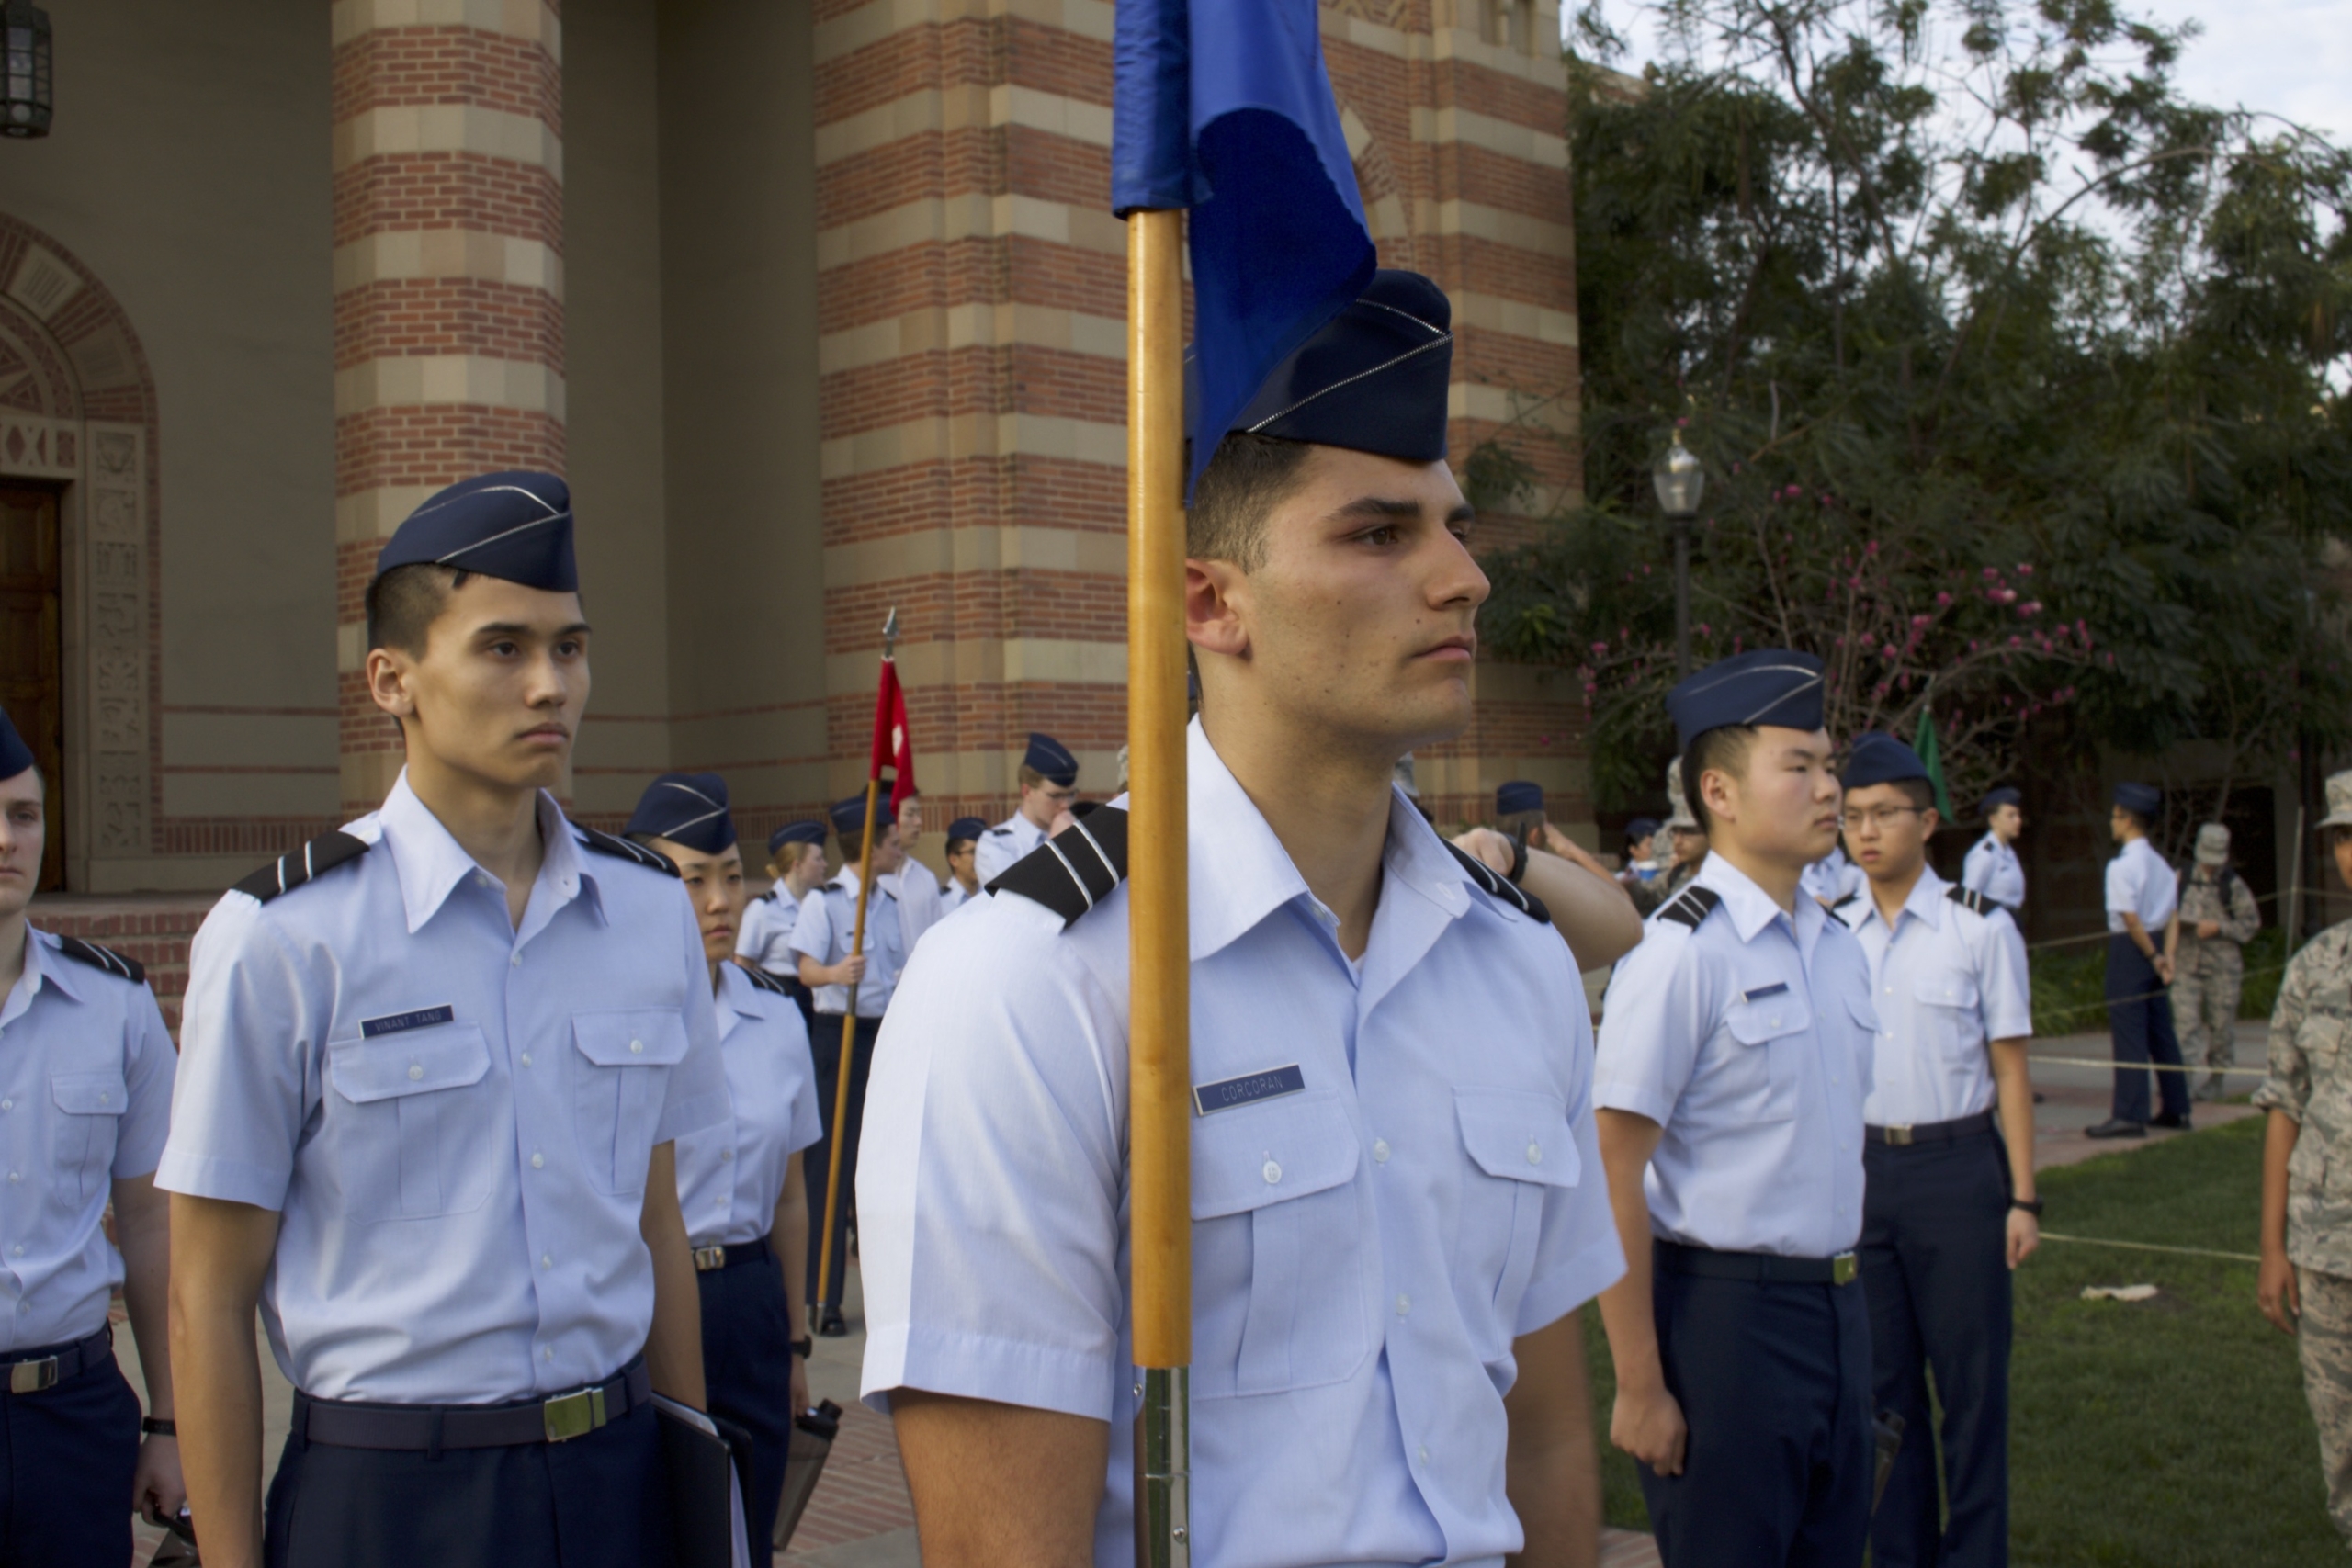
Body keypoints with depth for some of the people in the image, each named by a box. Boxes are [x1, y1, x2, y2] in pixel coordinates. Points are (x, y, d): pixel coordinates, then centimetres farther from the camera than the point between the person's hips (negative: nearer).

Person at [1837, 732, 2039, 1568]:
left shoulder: (1981, 927, -5)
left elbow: (2009, 1068, -2)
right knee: (1882, 1378, 13)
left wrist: (2022, 1196, -5)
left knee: (1971, 1375, 5)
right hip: (1858, 1166, 3)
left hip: (1956, 1167, -3)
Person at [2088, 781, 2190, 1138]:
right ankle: (2176, 1109, 20)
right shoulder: (2161, 864, 12)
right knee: (2160, 1030, 14)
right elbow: (2173, 918, 10)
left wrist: (2154, 957, -11)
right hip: (2153, 945, 8)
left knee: (2129, 1034, -7)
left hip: (2130, 947, -8)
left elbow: (2131, 918, -19)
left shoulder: (2121, 865, -15)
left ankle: (2129, 1115, -8)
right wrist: (2167, 956, 2)